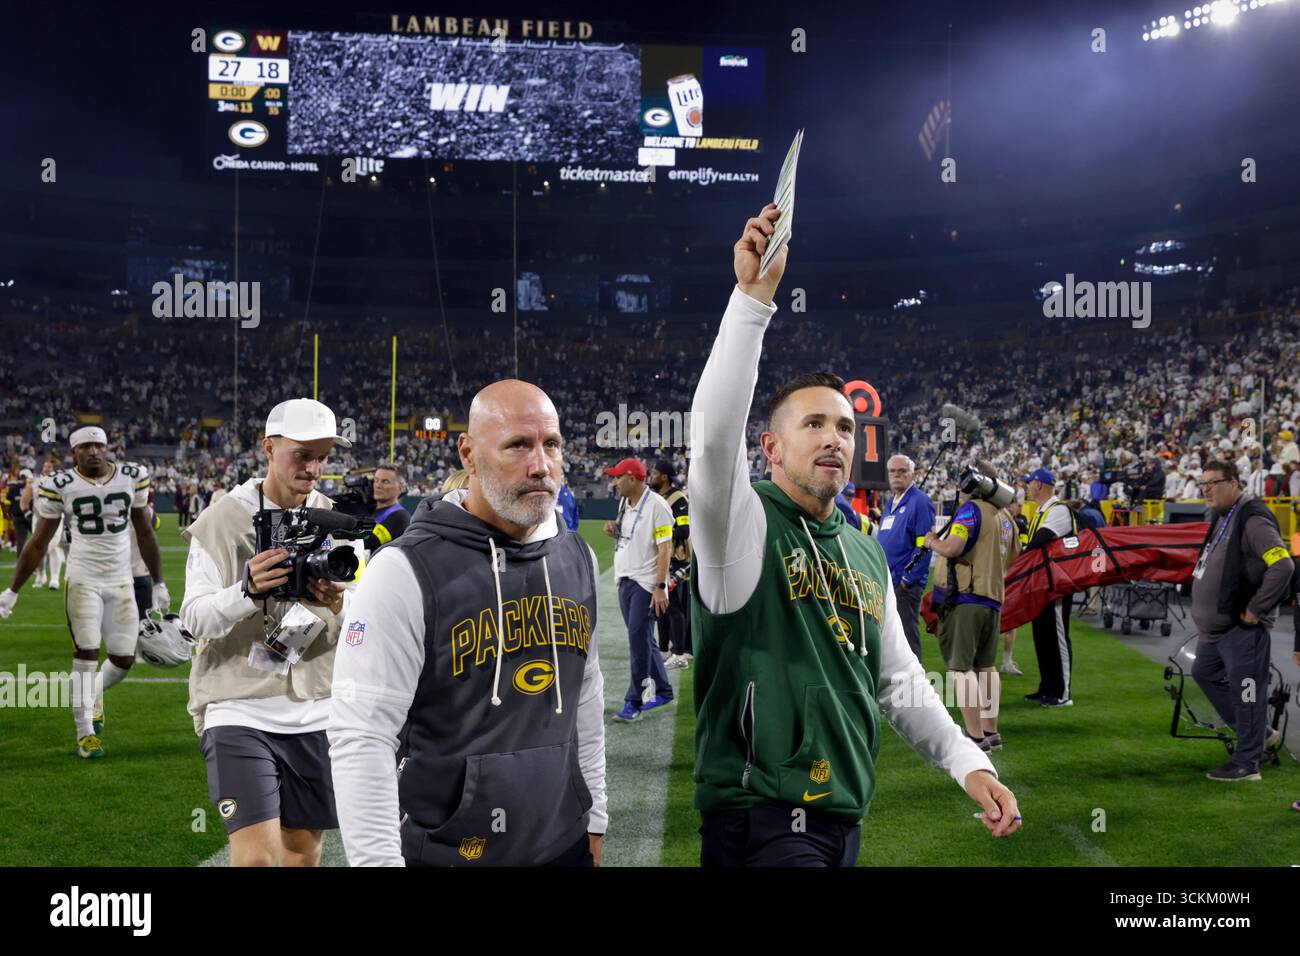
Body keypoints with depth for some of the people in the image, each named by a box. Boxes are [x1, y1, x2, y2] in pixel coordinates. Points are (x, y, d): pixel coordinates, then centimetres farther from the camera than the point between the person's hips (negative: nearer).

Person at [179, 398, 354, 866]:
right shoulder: (221, 520, -3)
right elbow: (194, 617, -9)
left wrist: (339, 605, -19)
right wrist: (249, 591, -27)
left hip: (315, 712, 4)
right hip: (239, 708, -4)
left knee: (303, 848, 12)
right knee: (256, 855, -13)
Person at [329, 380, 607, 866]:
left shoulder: (578, 558, 4)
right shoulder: (407, 572, -16)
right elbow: (361, 739, -17)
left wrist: (594, 818, 13)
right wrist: (378, 859, -18)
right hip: (448, 851, -5)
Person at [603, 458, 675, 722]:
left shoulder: (656, 506, -14)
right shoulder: (624, 503, 12)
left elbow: (665, 548, -17)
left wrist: (660, 587, -23)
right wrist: (614, 531, 3)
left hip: (646, 583, -9)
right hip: (625, 581, 9)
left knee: (639, 640, -8)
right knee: (641, 640, 14)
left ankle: (634, 702, -3)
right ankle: (663, 691, 26)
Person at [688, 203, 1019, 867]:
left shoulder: (867, 553, 14)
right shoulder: (744, 526, -7)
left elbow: (896, 679, 20)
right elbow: (715, 435, -27)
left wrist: (968, 763, 9)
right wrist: (752, 297, -32)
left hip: (844, 820, 7)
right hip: (760, 823, -7)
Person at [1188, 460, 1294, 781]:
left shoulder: (1252, 519, -19)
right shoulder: (1223, 517, 13)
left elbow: (1283, 565, -27)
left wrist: (1255, 610, -21)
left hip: (1242, 629, -11)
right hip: (1215, 627, 11)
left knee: (1245, 691, -4)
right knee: (1205, 673, 22)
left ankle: (1246, 764, 6)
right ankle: (1259, 733, 33)